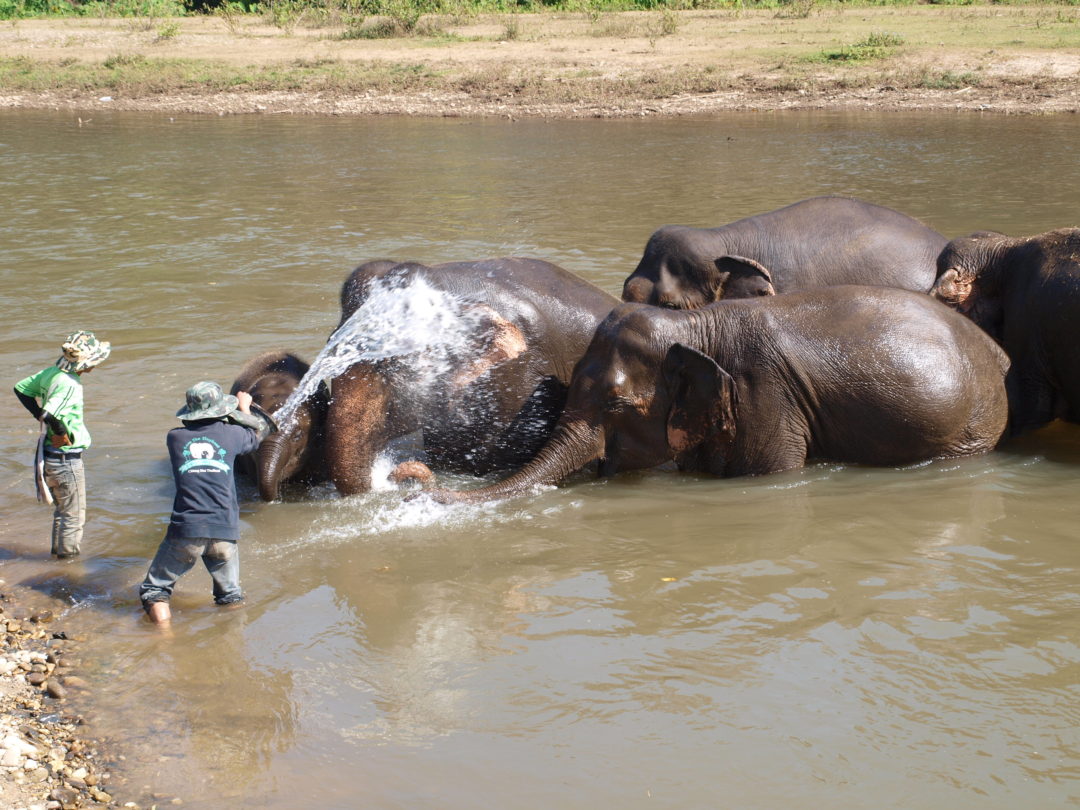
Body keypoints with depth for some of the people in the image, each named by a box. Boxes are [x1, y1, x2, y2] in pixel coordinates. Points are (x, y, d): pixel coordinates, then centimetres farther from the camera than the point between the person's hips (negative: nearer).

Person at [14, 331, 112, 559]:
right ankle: (67, 556, 19)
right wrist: (61, 433, -20)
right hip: (66, 459, -9)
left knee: (61, 509, 26)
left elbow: (21, 388, 13)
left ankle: (59, 550, 39)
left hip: (49, 455, 9)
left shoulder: (51, 373, 0)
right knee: (74, 515, 8)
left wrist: (40, 415, 9)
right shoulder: (69, 384, -26)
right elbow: (49, 414, -38)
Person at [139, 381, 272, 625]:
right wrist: (244, 409, 45)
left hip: (185, 531, -1)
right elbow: (259, 431, 25)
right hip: (224, 531, 1)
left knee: (155, 590, 11)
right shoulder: (230, 434, 3)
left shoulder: (175, 437, 4)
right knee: (230, 596, 19)